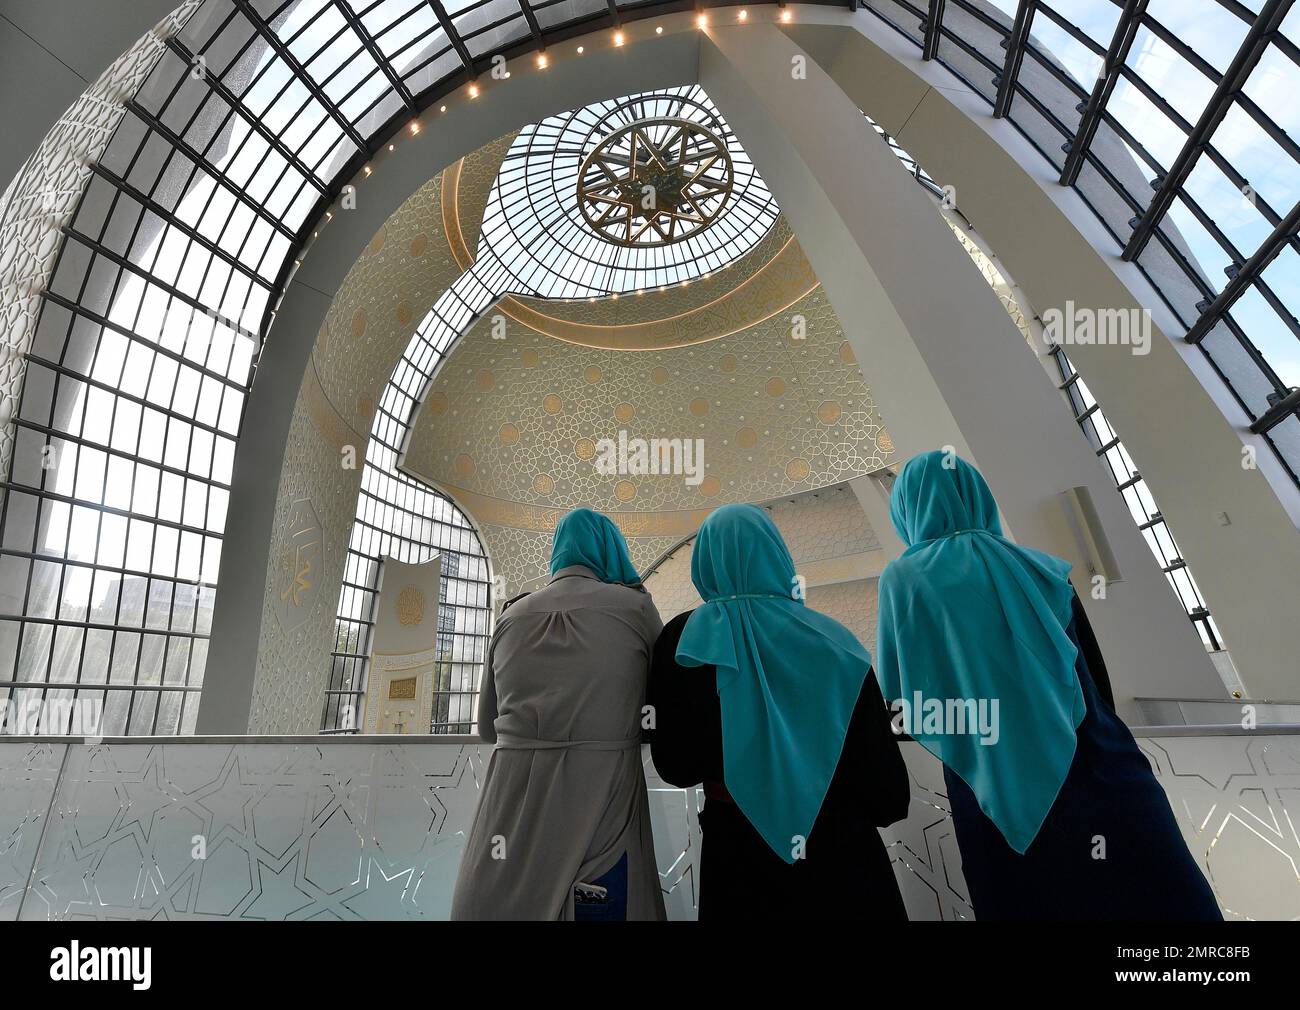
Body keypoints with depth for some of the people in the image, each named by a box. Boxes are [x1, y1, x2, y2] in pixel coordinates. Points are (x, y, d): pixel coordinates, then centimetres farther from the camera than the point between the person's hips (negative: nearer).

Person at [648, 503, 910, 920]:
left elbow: (675, 766, -7)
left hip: (737, 847, 0)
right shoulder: (829, 638, -13)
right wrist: (886, 805, 14)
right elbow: (878, 754, -6)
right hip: (840, 842, 1)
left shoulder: (683, 641, -13)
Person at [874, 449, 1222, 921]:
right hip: (1097, 777, 3)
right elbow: (1097, 680, 11)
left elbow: (897, 693, -3)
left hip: (998, 799, -3)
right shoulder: (1041, 567, 5)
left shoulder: (902, 580, -6)